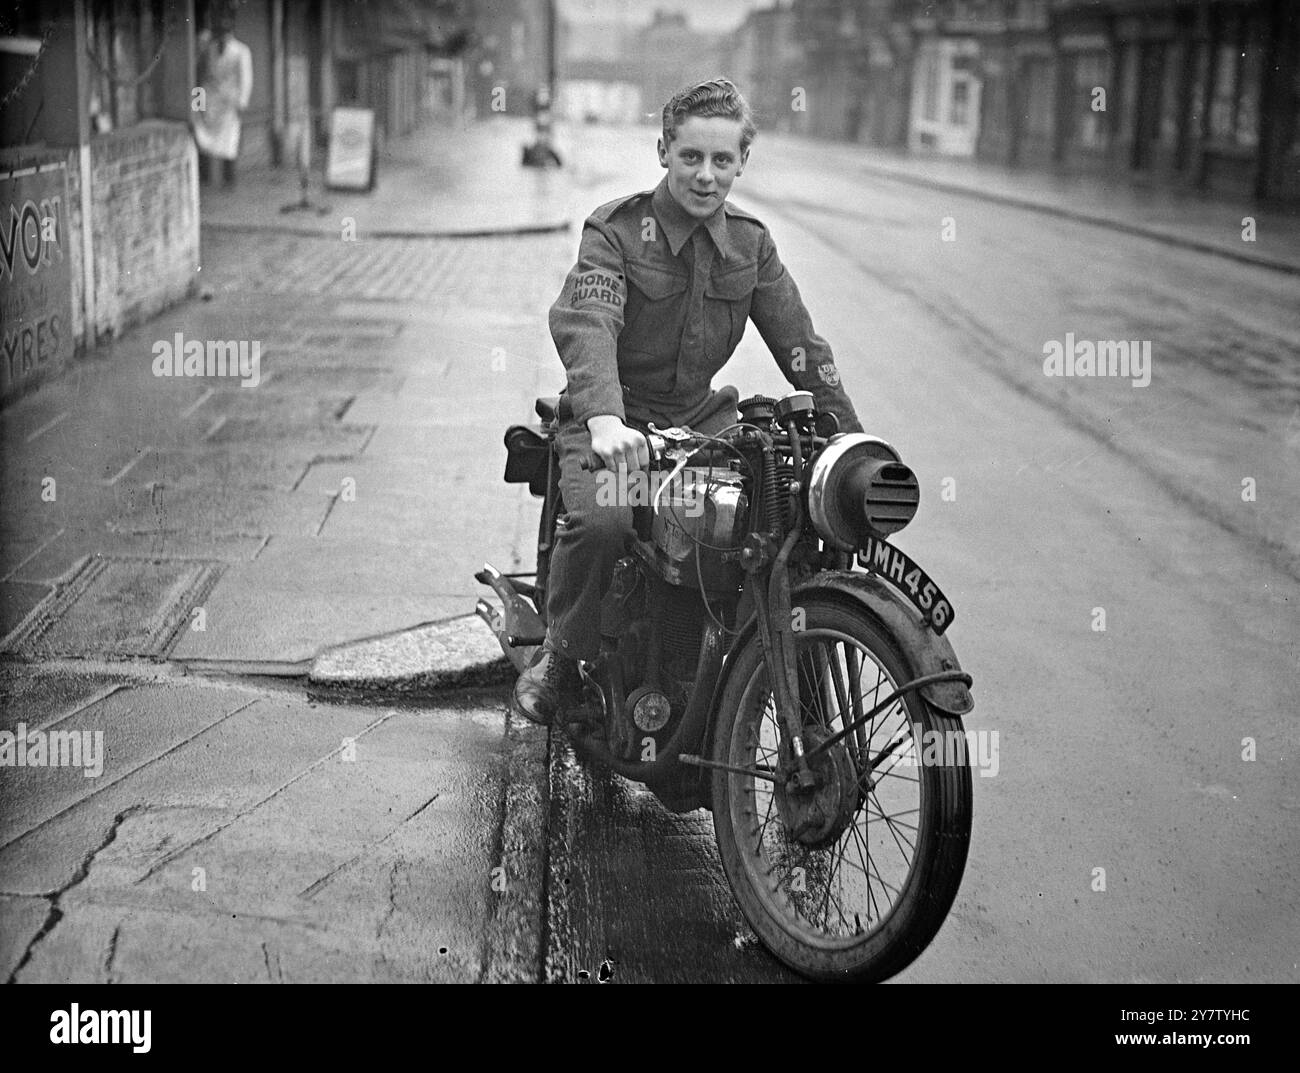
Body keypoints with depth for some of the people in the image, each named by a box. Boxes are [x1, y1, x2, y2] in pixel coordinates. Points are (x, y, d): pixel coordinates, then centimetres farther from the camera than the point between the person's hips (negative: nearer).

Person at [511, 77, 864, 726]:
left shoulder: (751, 244, 7)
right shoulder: (615, 231, -9)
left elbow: (800, 344, 2)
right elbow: (586, 325, -27)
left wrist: (851, 436, -11)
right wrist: (604, 418, -46)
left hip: (702, 419, 4)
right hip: (612, 423, -4)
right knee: (602, 522, -34)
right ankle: (559, 656, -7)